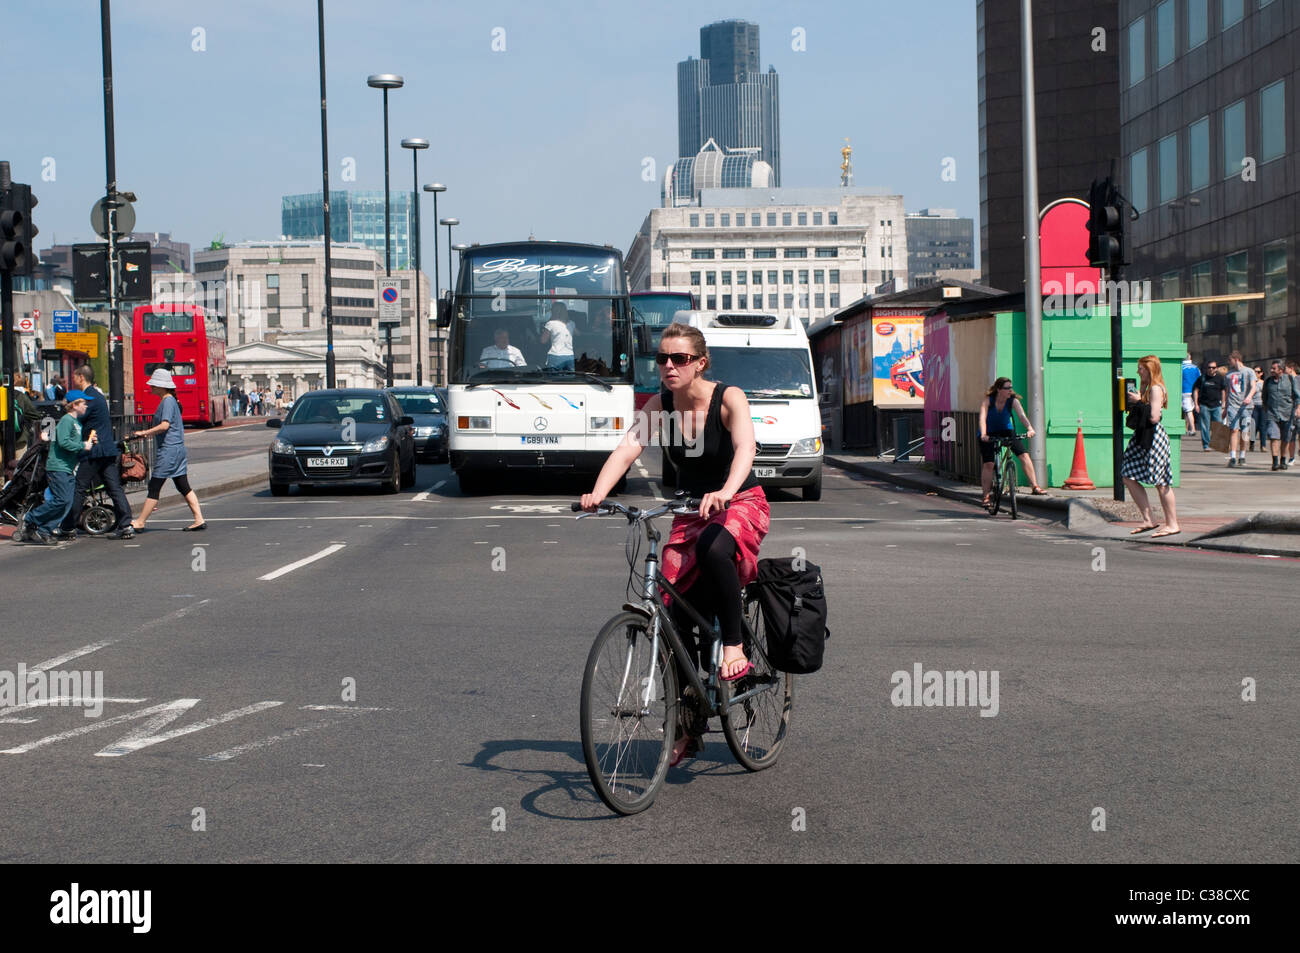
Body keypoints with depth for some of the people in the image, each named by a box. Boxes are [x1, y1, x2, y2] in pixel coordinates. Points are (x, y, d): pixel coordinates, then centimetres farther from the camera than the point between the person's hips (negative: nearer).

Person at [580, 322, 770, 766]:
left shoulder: (729, 398, -16)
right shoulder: (660, 405, -5)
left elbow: (745, 447, -34)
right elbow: (627, 448, -18)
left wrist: (724, 492, -53)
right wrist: (597, 493, -37)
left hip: (741, 503, -4)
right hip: (689, 510, 5)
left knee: (713, 548, -40)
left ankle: (735, 646, -21)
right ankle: (688, 728, 11)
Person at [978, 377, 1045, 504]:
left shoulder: (1013, 400, -17)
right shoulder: (988, 401, -23)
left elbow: (1022, 415, -30)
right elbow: (982, 418, -35)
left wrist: (1030, 428, -49)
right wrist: (983, 434, -52)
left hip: (1006, 431, 2)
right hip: (989, 434, -2)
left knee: (1024, 455, -14)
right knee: (988, 464, -12)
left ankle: (1035, 487, -10)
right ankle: (986, 496, -3)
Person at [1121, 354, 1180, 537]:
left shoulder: (1156, 389, -14)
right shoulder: (1146, 387, 16)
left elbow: (1154, 417, -23)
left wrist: (1138, 402, -17)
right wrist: (1133, 404, 6)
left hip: (1153, 437, -10)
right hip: (1143, 436, 10)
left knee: (1159, 481, -4)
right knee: (1128, 477, 7)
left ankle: (1172, 524, 4)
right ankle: (1147, 520, 11)